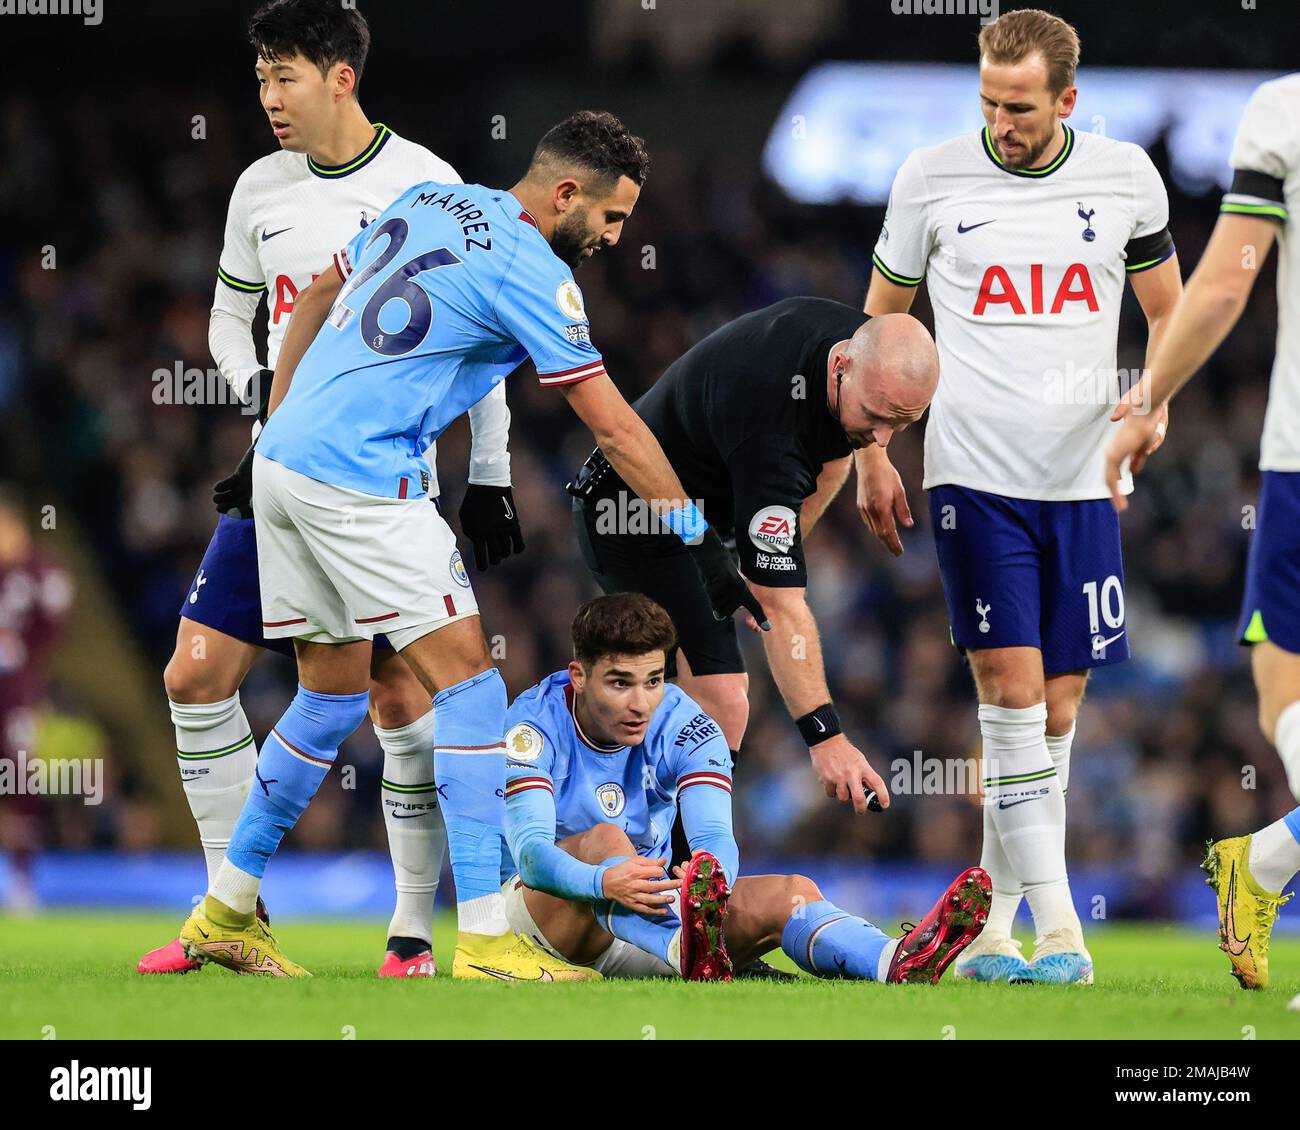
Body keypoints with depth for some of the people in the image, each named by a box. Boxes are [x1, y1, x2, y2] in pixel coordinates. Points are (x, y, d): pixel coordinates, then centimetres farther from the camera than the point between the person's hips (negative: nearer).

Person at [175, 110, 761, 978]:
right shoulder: (531, 272, -10)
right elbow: (614, 426, -9)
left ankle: (227, 911, 24)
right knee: (469, 685, -6)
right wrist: (701, 542, -4)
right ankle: (485, 939, -11)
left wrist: (277, 425, 28)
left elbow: (318, 296, 23)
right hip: (360, 482, -9)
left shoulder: (429, 203, 14)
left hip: (285, 459, 9)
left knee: (334, 693, 18)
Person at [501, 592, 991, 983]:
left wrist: (705, 878, -47)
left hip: (649, 922, 4)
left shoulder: (683, 724, -8)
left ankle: (896, 962, -53)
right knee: (604, 838, -35)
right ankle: (690, 956, -66)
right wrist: (604, 882, -52)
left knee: (790, 894, -21)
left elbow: (715, 839, -21)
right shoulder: (537, 720, -17)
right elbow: (529, 848, -30)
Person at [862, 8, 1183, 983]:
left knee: (1057, 707, 5)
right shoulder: (931, 179, -1)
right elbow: (881, 322, 11)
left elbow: (1167, 309, 17)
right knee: (1012, 690, -11)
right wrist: (871, 457, 7)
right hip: (975, 474, -3)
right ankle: (1057, 931, -13)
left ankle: (992, 922, 15)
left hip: (1084, 480, 3)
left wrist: (1154, 405, -1)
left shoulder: (1125, 176, 3)